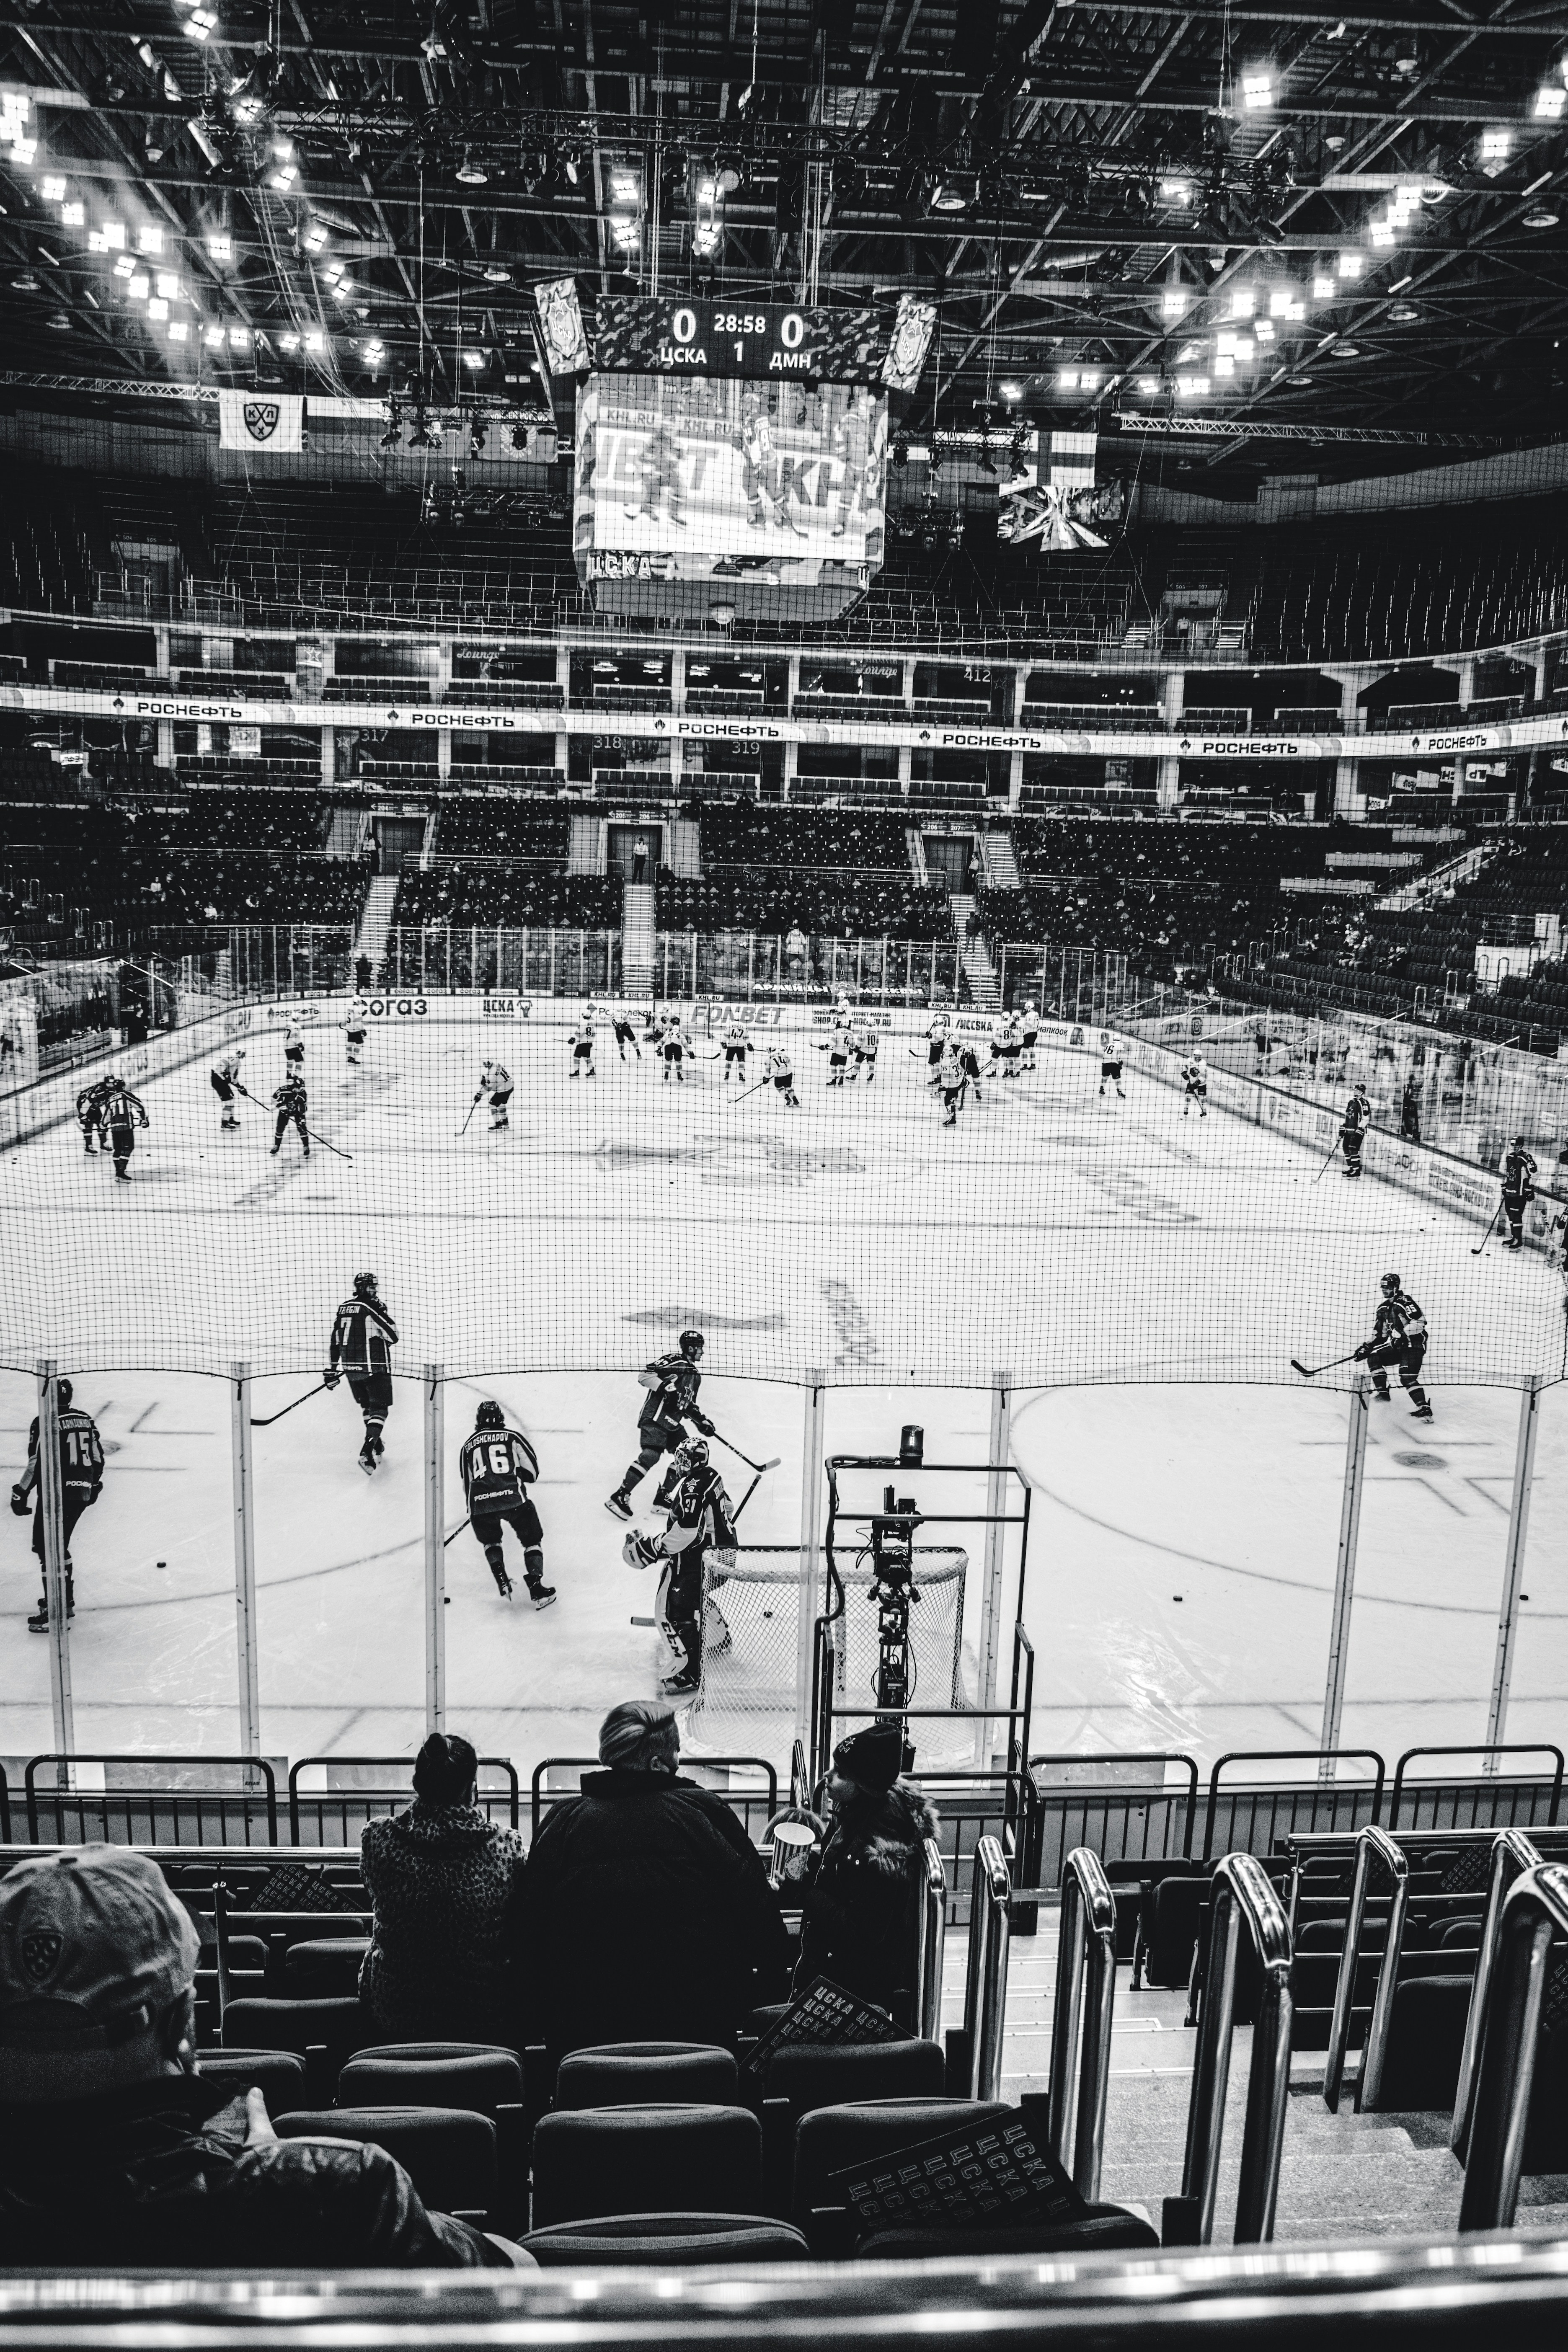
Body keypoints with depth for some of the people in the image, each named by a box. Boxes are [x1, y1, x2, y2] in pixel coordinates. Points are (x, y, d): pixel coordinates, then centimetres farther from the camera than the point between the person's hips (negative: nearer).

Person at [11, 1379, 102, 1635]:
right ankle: (66, 1601, 30)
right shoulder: (86, 1420, 9)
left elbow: (38, 1464, -16)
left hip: (56, 1495, -8)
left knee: (47, 1549, -1)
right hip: (82, 1493, 8)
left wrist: (20, 1494, -7)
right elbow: (98, 1458, 15)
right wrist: (94, 1485, 28)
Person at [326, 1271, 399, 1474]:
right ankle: (367, 1452, -19)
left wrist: (331, 1370, 20)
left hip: (351, 1367, 7)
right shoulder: (372, 1309, -12)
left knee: (367, 1405, 24)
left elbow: (335, 1341, 15)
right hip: (374, 1367, -7)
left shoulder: (344, 1308, 11)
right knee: (379, 1409, -3)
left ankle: (376, 1446, 34)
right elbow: (393, 1337, -11)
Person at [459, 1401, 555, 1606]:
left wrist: (472, 1508, 43)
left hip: (480, 1502, 2)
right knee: (532, 1541, 16)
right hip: (513, 1498, -2)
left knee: (490, 1541, 30)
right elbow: (532, 1471, 12)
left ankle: (501, 1579, 13)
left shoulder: (468, 1445, 21)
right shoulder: (513, 1437, 13)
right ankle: (536, 1589, 4)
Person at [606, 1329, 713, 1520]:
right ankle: (620, 1496, -16)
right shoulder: (673, 1362, -11)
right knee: (650, 1456, -22)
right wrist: (665, 1386, -30)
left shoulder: (695, 1376, 19)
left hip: (674, 1424, 9)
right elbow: (644, 1376, -19)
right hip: (654, 1419, -9)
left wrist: (702, 1420, 15)